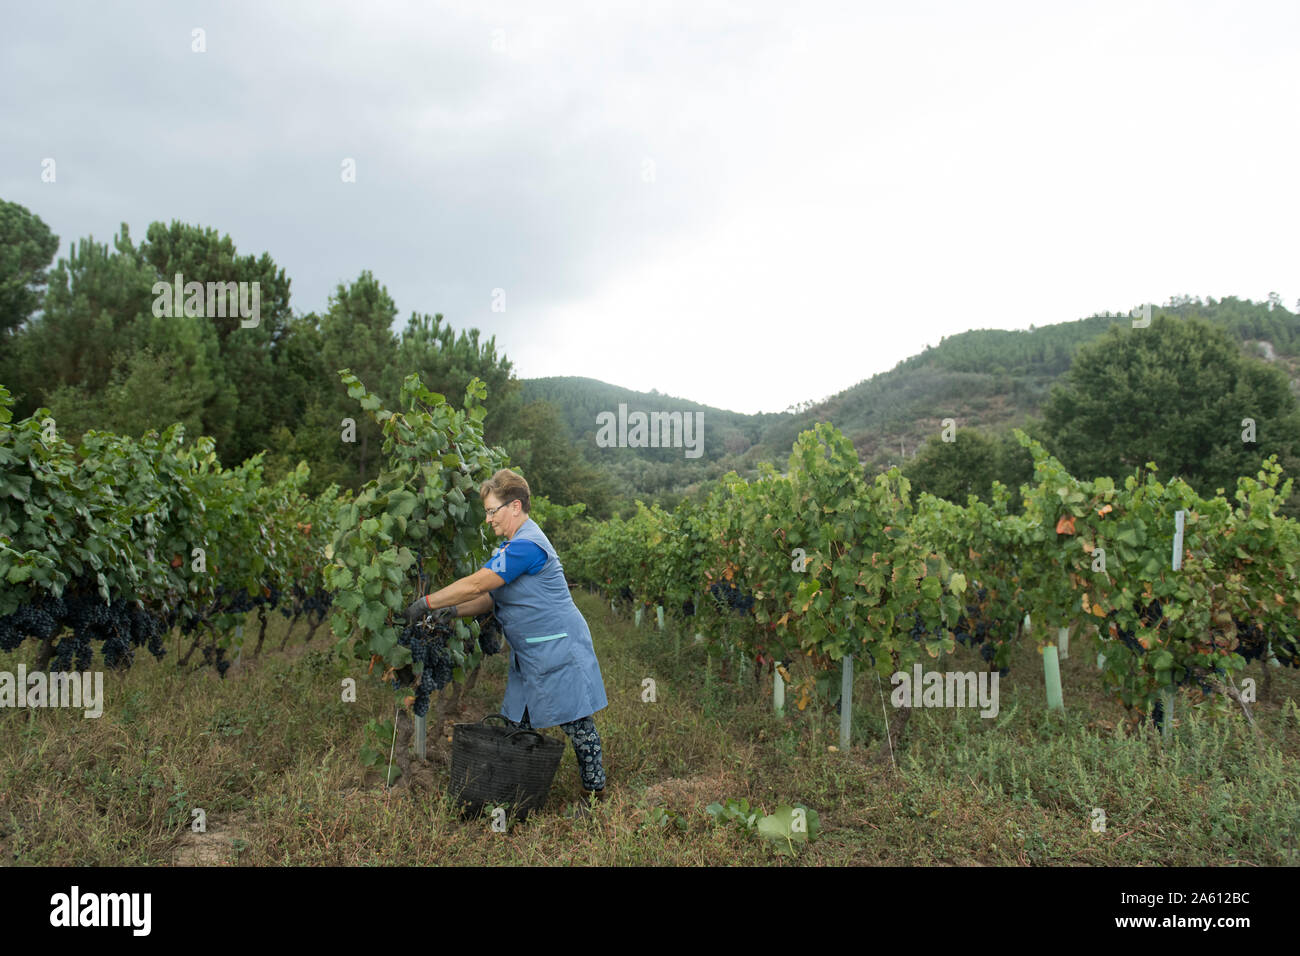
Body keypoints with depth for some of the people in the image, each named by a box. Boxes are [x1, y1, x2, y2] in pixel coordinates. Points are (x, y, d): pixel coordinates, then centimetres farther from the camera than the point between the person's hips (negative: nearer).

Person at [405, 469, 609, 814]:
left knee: (576, 723, 0)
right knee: (518, 724, 11)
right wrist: (453, 611, -4)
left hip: (559, 649, -10)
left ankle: (596, 792, 13)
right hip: (530, 654, 10)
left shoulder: (526, 545, -20)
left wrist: (425, 604, -14)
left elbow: (476, 584, -21)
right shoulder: (514, 544, 14)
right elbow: (490, 597, 12)